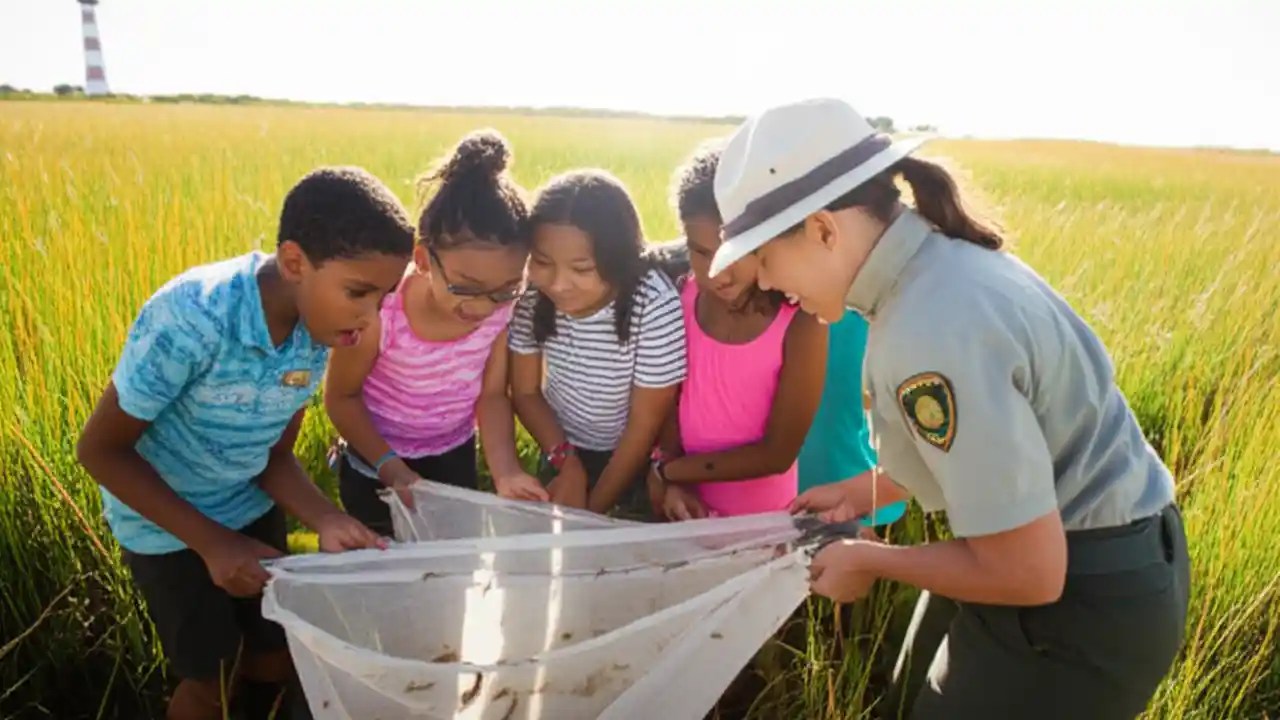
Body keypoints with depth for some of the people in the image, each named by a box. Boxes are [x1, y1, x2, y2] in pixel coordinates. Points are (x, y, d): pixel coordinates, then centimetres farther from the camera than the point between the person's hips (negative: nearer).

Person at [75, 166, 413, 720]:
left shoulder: (319, 330, -16)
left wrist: (325, 520, -22)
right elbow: (100, 450, -21)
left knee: (277, 660, 14)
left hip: (251, 507, 5)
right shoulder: (191, 320, -34)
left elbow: (274, 453, -4)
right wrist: (212, 542, -23)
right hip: (165, 520, -4)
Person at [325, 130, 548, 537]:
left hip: (456, 458, 3)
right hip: (377, 462, -3)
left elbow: (492, 394, -13)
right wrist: (391, 468, -24)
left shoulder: (504, 309, -23)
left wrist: (504, 469, -28)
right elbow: (342, 397, -17)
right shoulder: (380, 311, -32)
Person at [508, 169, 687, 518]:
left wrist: (593, 509, -14)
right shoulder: (531, 295, -23)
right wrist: (567, 462, -15)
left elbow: (644, 425, -21)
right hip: (561, 447, 3)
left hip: (634, 459, -3)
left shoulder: (656, 306, -33)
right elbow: (526, 392, -5)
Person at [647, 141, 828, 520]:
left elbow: (777, 453, -17)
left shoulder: (801, 324, -22)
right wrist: (671, 484, -15)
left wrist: (668, 471, -14)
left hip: (760, 523, -3)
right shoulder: (678, 299, -12)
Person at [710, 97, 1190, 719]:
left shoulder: (933, 333, -33)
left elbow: (1029, 574, -27)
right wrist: (863, 491, 11)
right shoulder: (940, 258, -3)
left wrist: (868, 560, -14)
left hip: (1080, 603, -9)